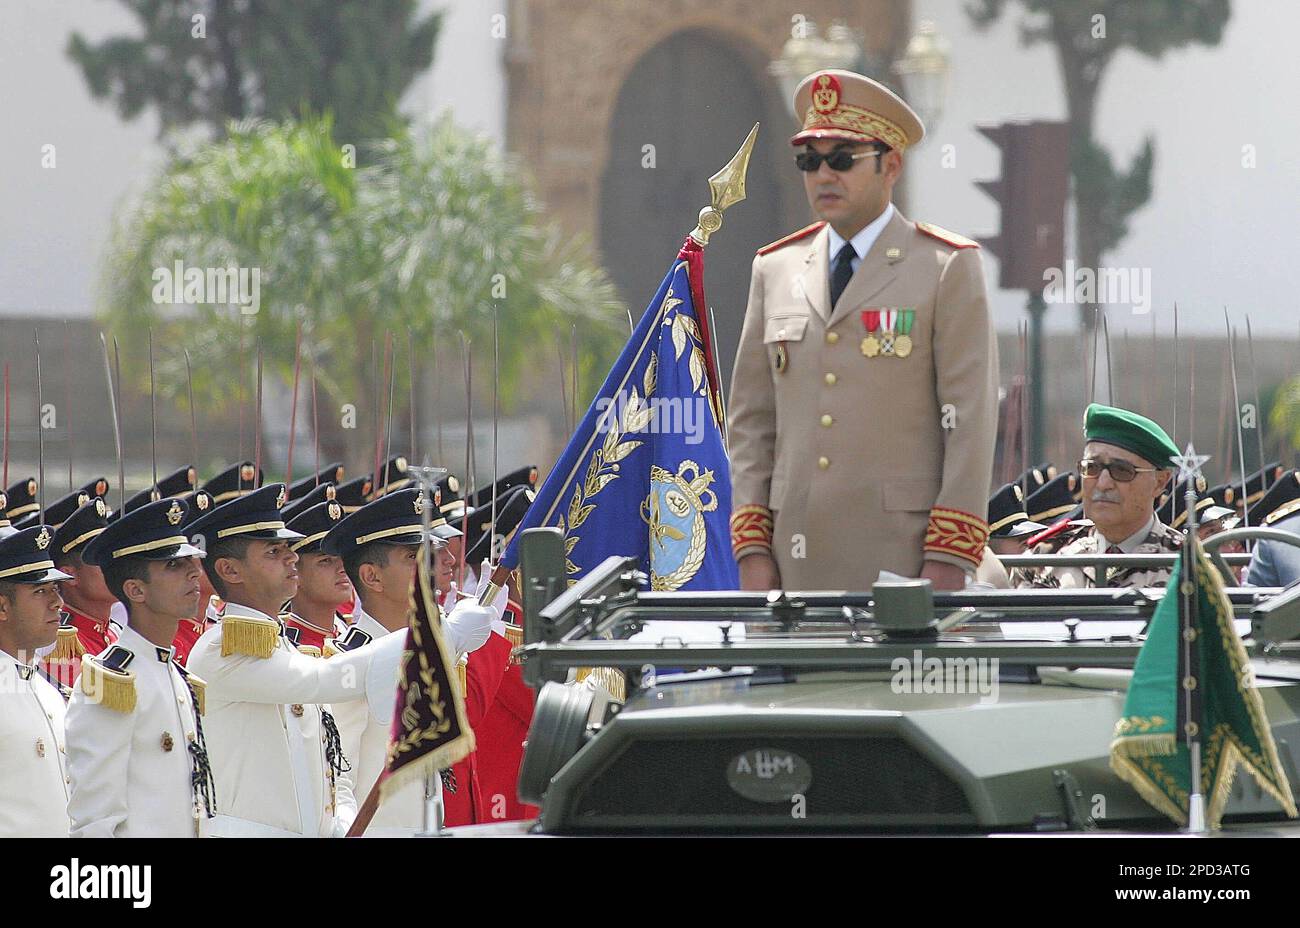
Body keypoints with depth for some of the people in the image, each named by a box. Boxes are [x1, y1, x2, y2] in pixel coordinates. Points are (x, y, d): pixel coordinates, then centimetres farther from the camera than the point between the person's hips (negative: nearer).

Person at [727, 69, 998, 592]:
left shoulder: (948, 268, 2)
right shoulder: (775, 270, 15)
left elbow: (971, 423, -3)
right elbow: (751, 423, 15)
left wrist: (949, 562, -11)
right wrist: (752, 549, 4)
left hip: (902, 559, -4)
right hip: (798, 562, 4)